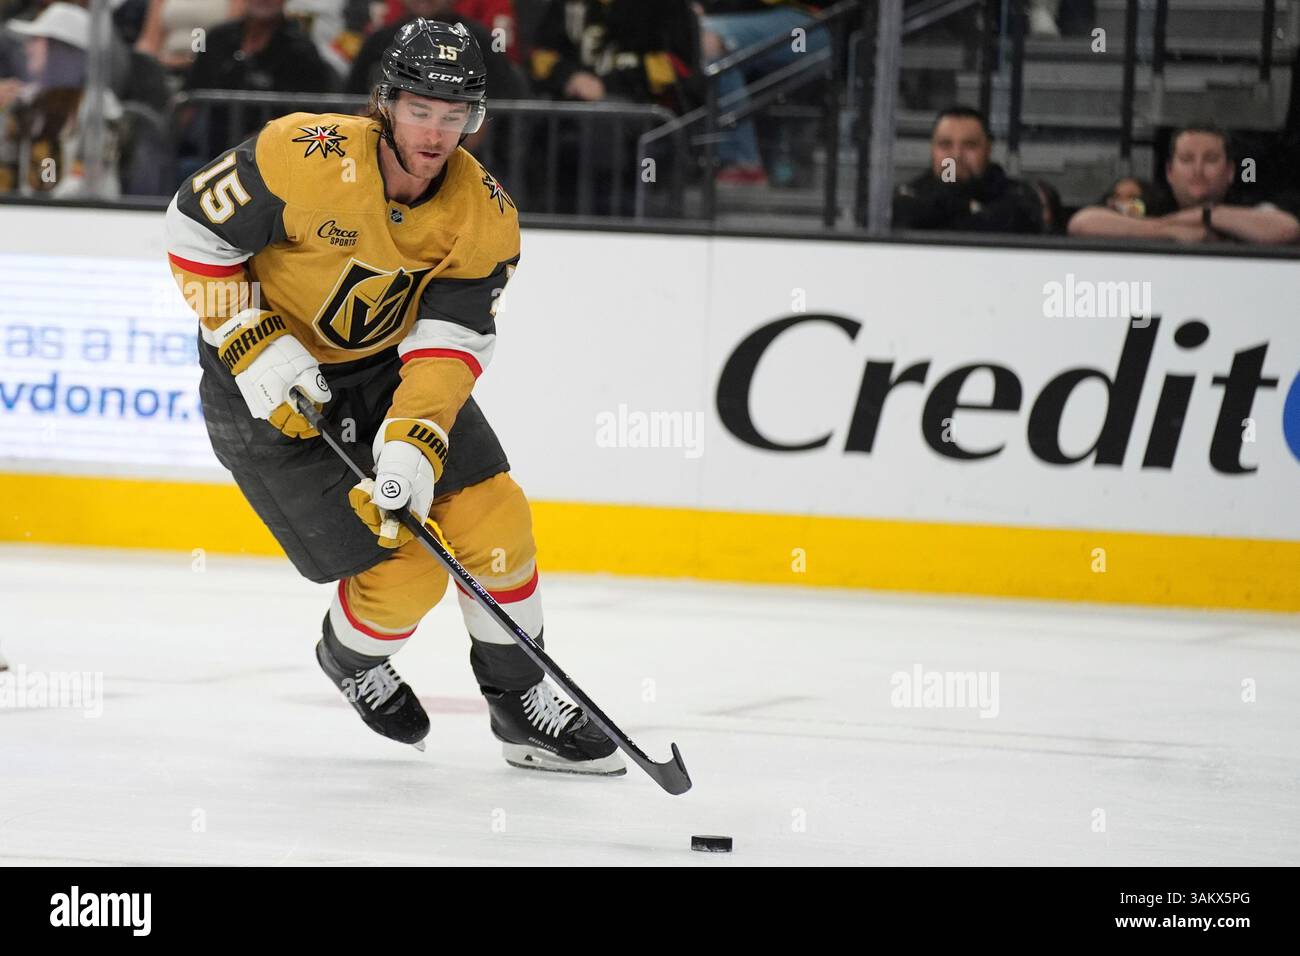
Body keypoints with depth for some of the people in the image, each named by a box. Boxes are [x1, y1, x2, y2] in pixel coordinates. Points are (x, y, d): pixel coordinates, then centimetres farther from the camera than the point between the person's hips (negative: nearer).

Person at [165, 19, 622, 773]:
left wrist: (413, 446, -33)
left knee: (494, 519, -6)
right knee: (403, 574, -9)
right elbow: (195, 229, -17)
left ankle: (523, 705, 14)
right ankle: (352, 659, 27)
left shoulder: (484, 215, -15)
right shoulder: (307, 159, -28)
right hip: (270, 387, -5)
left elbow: (449, 347, -18)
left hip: (391, 365, 5)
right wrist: (255, 350, -22)